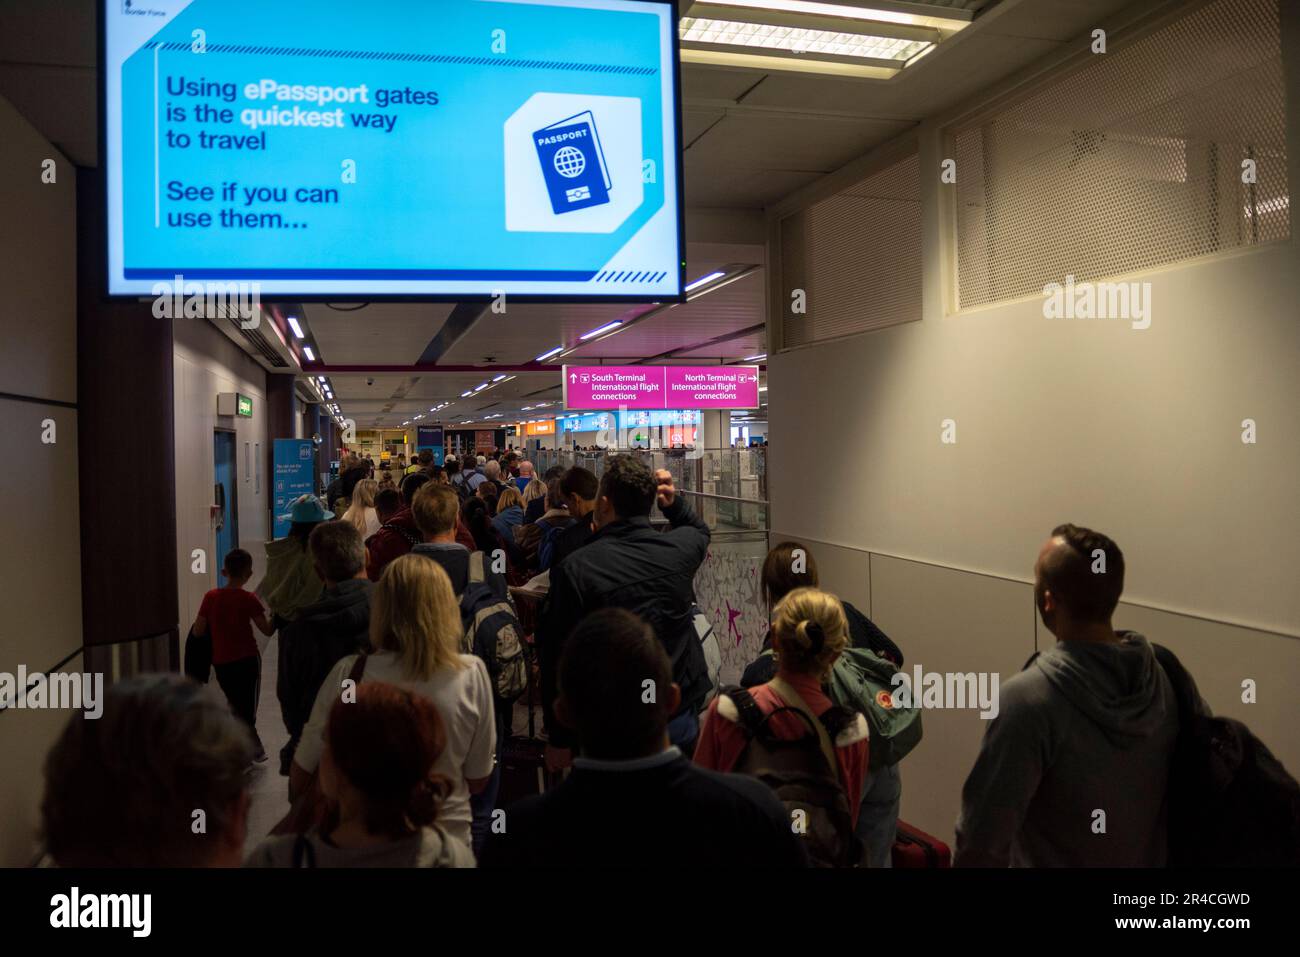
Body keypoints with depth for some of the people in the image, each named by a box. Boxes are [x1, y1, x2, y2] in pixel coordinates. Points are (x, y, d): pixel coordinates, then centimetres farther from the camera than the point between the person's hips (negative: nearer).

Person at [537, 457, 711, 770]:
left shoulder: (573, 570, -20)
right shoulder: (680, 548, -8)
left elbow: (558, 659, -15)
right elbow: (700, 531, 21)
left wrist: (558, 739, -5)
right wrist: (674, 502, 5)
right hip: (679, 721, 3)